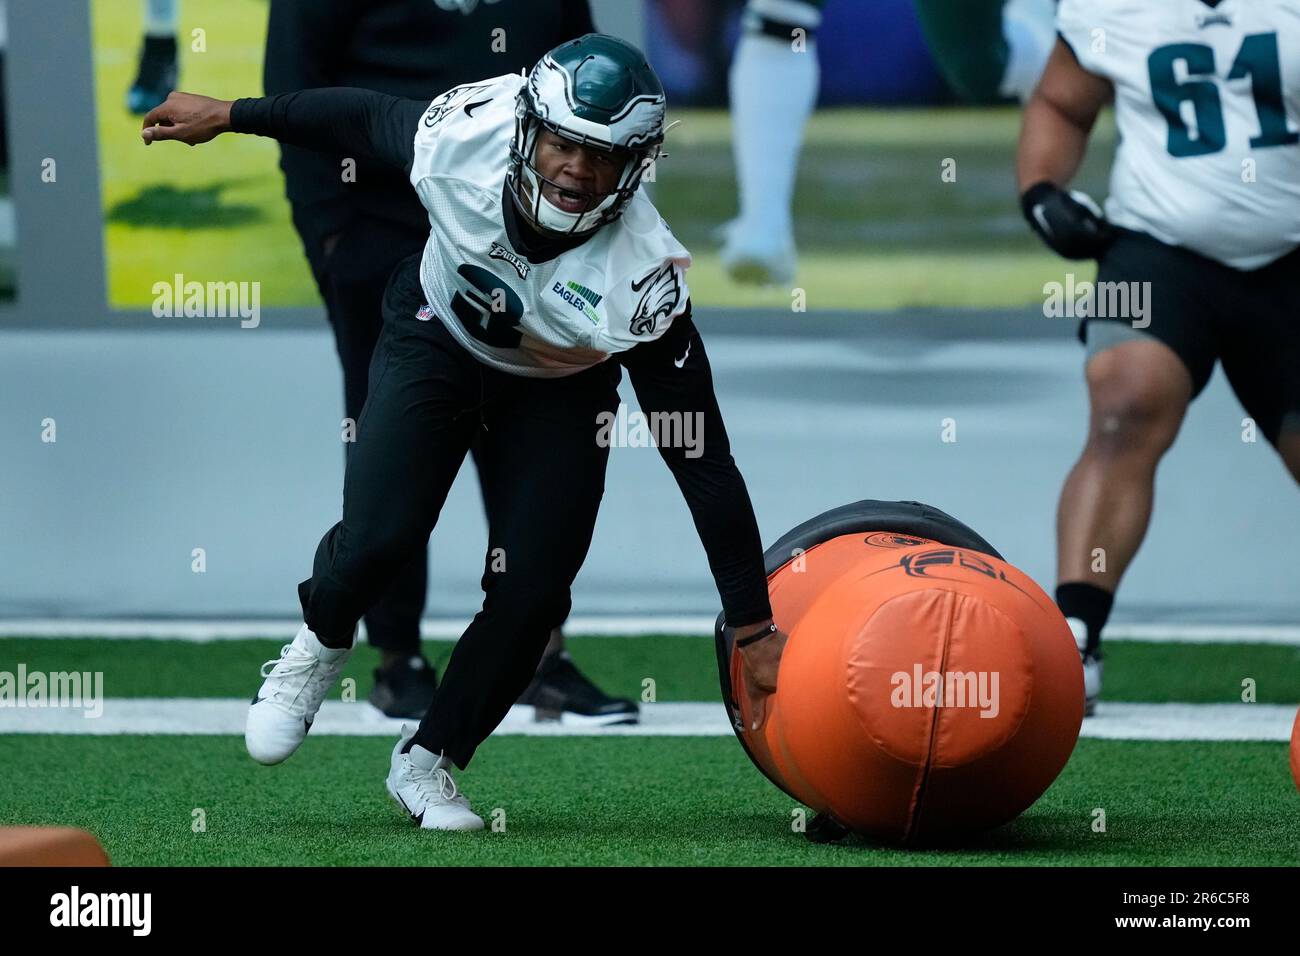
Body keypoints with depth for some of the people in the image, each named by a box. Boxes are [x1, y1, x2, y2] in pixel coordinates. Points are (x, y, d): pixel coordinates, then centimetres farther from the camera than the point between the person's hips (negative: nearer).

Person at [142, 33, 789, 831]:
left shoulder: (643, 281, -37)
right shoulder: (463, 137, -34)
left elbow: (703, 460, -31)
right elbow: (363, 118, -9)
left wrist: (755, 630, -28)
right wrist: (228, 116, 5)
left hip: (555, 391, 0)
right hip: (438, 338, 0)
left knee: (531, 592, -8)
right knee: (378, 538, -17)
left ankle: (429, 762, 17)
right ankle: (320, 645, 17)